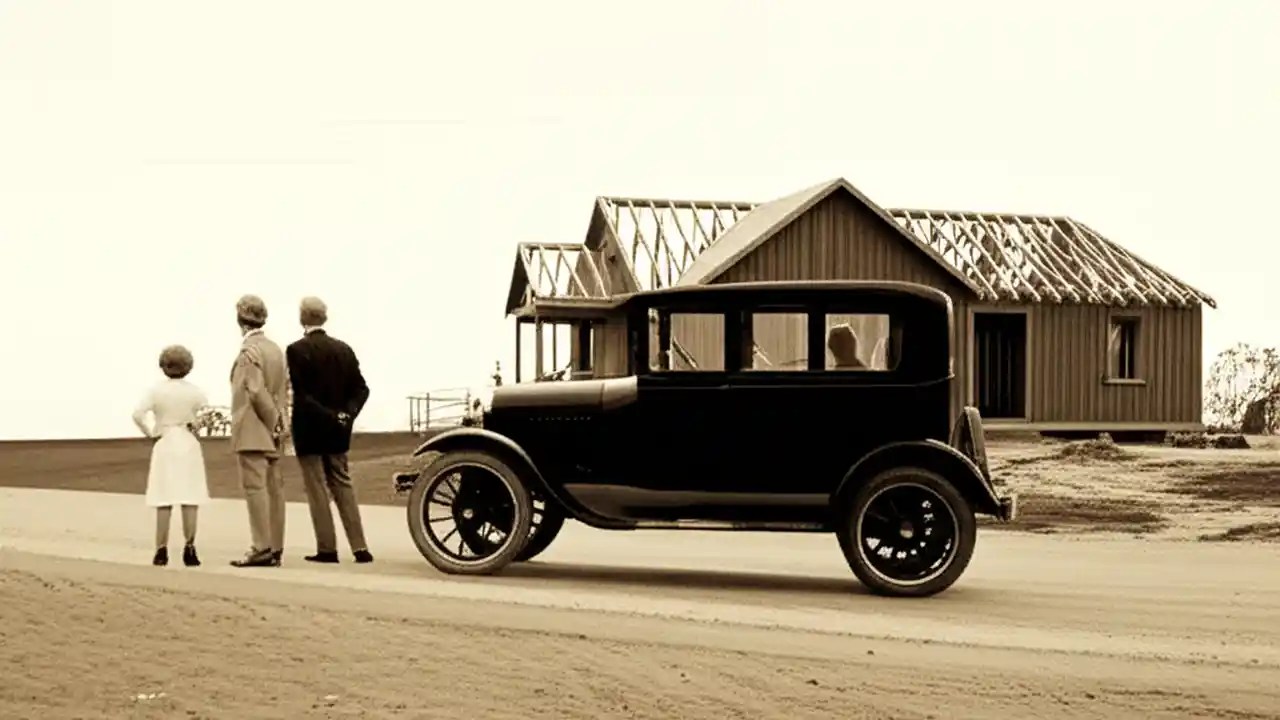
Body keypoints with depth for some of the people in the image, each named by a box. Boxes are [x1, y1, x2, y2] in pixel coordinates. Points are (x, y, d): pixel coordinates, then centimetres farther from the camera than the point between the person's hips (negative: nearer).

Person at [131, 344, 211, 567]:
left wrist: (150, 433, -2)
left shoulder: (155, 390, -3)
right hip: (189, 447, 0)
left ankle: (161, 551, 3)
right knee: (189, 500, 1)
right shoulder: (194, 391, -2)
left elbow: (137, 414, -15)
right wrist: (197, 428, 4)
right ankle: (189, 549, -3)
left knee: (164, 502, 4)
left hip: (164, 447, 0)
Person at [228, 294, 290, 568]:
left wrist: (274, 422, -10)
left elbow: (256, 392, -18)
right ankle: (275, 549, 9)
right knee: (273, 487, 7)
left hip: (251, 432, -8)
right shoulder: (276, 349, 14)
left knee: (255, 487, -8)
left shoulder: (248, 351, -12)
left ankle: (262, 548, -10)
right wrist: (277, 422, 11)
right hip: (271, 432, 8)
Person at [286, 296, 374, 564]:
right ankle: (359, 547, 5)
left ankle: (327, 548, 1)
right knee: (343, 486, 11)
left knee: (317, 489, 1)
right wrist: (345, 414, -7)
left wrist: (330, 417, -15)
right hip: (337, 431, 5)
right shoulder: (343, 349, 5)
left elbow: (302, 394, -18)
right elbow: (360, 389, 2)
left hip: (309, 430, -5)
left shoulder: (296, 350, -12)